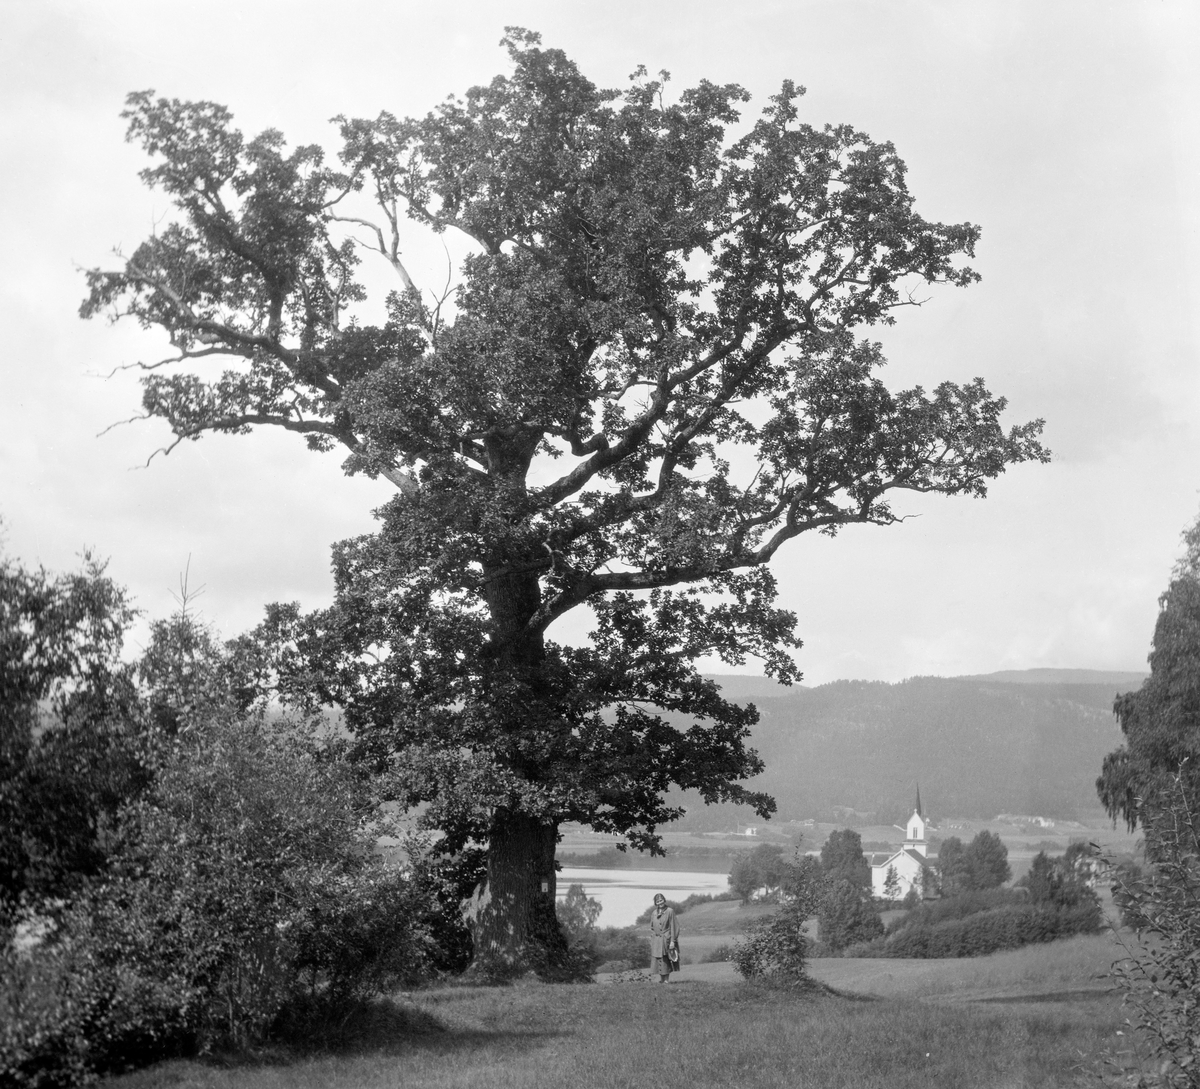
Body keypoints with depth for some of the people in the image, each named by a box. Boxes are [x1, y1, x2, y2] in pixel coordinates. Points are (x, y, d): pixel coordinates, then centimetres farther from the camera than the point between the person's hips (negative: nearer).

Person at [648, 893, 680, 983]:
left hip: (666, 940, -4)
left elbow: (673, 927, -8)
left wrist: (672, 941, -13)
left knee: (666, 961, -1)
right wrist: (652, 941, 8)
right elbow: (652, 928, 14)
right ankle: (661, 979, 9)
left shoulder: (670, 911, -5)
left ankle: (667, 979, 7)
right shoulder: (653, 913, 9)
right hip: (656, 941, 4)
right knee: (658, 961, 2)